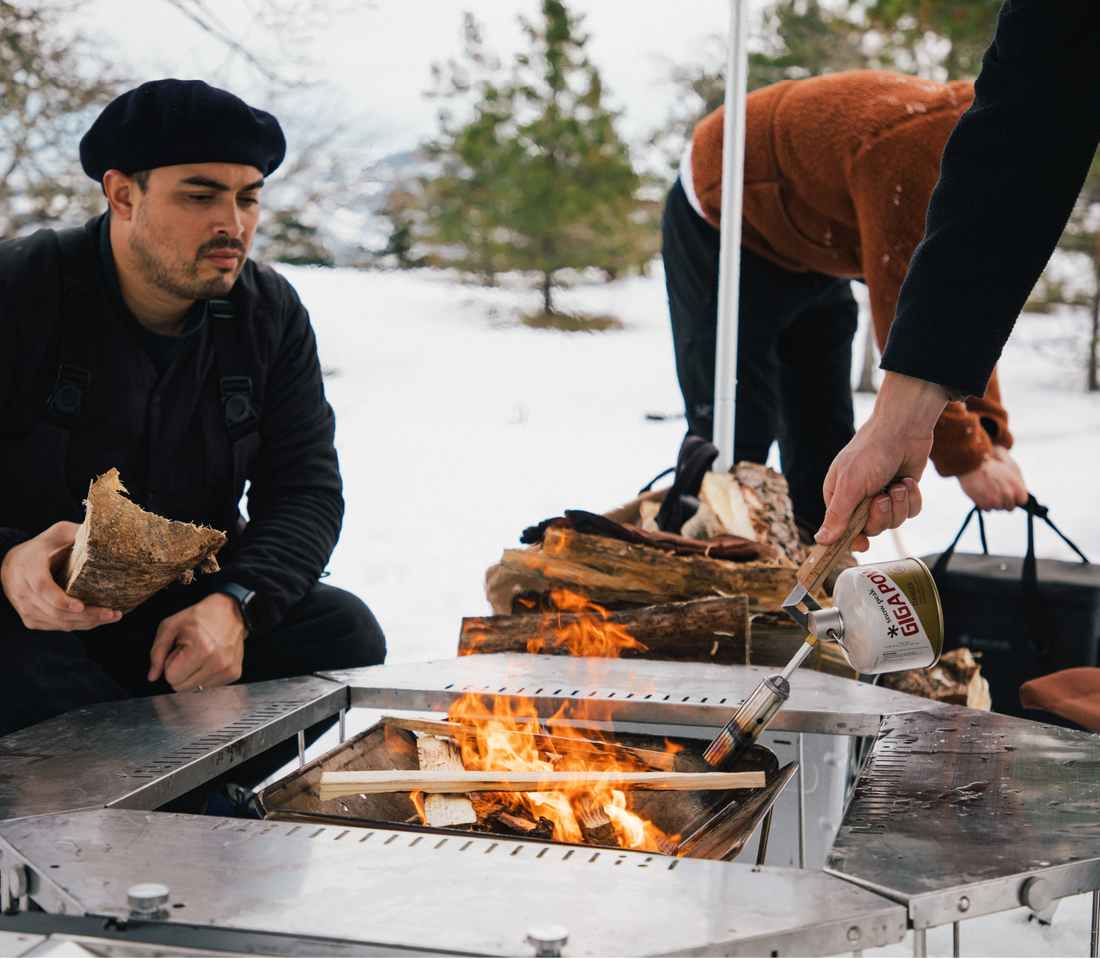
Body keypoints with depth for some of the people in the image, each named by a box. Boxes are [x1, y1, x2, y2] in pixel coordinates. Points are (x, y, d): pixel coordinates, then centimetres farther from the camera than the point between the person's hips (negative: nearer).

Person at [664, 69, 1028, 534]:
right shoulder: (913, 148, -38)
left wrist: (992, 436, -12)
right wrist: (965, 459, -30)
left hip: (813, 258, 9)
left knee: (824, 437, 7)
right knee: (734, 434, -13)